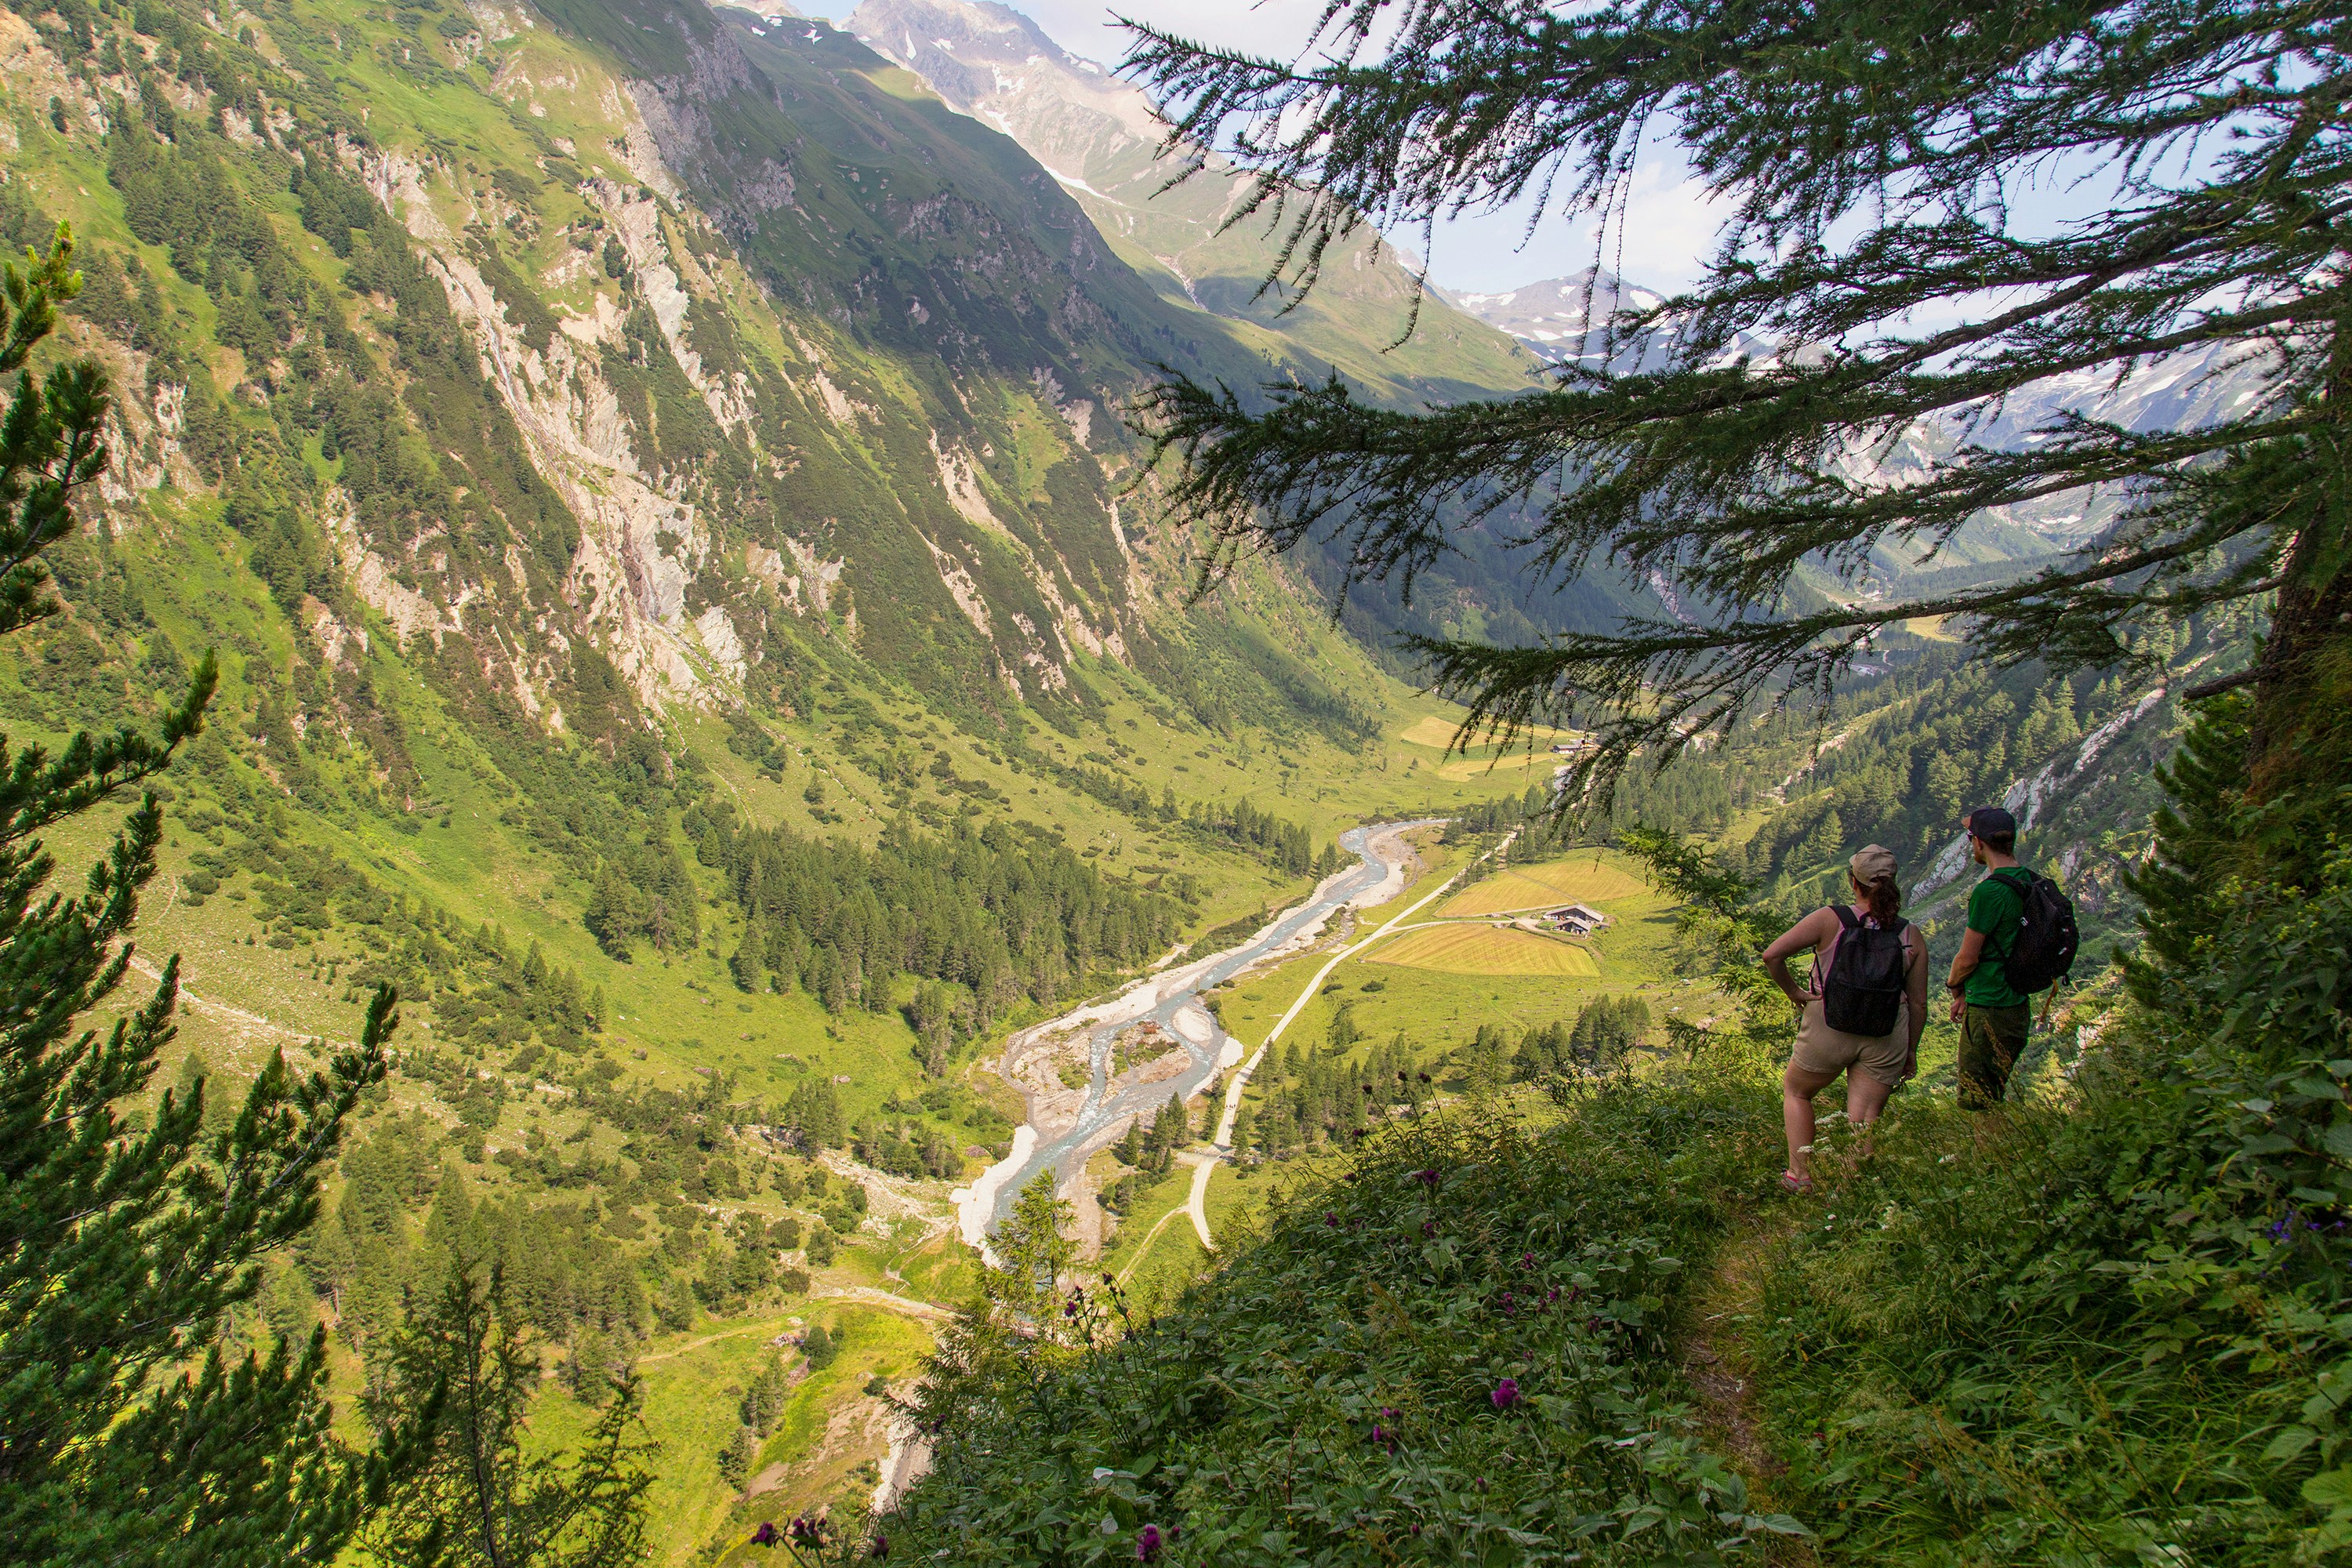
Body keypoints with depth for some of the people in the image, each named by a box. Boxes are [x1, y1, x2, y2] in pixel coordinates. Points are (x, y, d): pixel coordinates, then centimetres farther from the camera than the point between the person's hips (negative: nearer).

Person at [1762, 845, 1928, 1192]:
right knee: (1865, 1121, 7)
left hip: (1829, 1029, -2)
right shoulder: (1911, 936, -1)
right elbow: (1918, 1003, 5)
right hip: (1886, 1037, 2)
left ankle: (1800, 1175, 21)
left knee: (1795, 1091, 23)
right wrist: (1911, 1050, 17)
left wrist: (1793, 992, -2)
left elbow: (1772, 955, -17)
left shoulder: (1830, 920, -9)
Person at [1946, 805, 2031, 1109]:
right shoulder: (2029, 882, 8)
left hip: (1989, 1013, -9)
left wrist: (1955, 988, 7)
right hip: (2018, 1006, 9)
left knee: (1975, 1106, 0)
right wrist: (1968, 994, 17)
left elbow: (1967, 958, -14)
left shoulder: (1989, 891, -21)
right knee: (1995, 1100, 19)